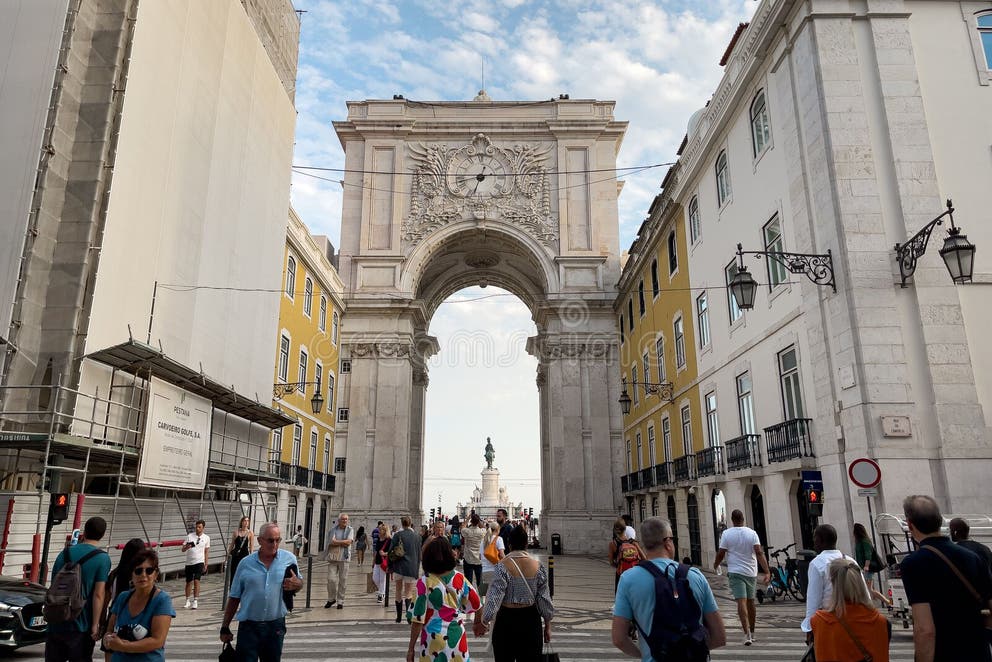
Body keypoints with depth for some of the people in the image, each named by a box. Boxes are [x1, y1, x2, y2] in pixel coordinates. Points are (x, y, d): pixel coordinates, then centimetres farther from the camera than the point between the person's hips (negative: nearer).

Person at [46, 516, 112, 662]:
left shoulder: (65, 553, 5)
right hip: (81, 625, -4)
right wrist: (95, 625, -11)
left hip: (56, 622, 4)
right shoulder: (102, 558, -11)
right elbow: (98, 594, -15)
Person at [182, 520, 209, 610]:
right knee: (189, 582, 10)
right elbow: (183, 549, -1)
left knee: (196, 581, -13)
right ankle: (188, 601, 26)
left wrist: (206, 565, 3)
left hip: (199, 562, -1)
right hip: (189, 562, 2)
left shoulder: (206, 538, 2)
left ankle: (195, 601, -9)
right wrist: (186, 547, -24)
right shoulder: (190, 536, 1)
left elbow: (206, 552, 7)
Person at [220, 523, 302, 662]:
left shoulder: (289, 559, -2)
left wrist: (296, 584, -14)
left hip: (276, 626, 1)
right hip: (248, 626, -1)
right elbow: (234, 597, 5)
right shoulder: (246, 563, -2)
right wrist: (225, 628, 5)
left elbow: (300, 583, 10)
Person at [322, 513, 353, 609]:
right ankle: (331, 599, 18)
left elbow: (349, 542, -7)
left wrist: (336, 542, -6)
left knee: (343, 580, 1)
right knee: (331, 579, -3)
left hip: (344, 558, 0)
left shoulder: (350, 530, 7)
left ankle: (340, 601, 13)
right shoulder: (333, 530, 7)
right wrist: (343, 543, -9)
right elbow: (331, 542, -6)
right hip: (333, 557, 0)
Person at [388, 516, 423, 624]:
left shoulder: (398, 535, -3)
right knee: (408, 593, 5)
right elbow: (419, 554, 8)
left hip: (398, 566, 0)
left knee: (399, 591, 16)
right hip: (411, 568, 0)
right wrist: (417, 569, 16)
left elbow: (390, 551, -4)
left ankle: (399, 617, 19)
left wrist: (390, 566, 6)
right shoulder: (417, 536, 3)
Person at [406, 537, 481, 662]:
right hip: (457, 636, 3)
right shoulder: (459, 578, -4)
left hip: (434, 638, -3)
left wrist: (411, 648, -3)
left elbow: (418, 619, -11)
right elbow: (475, 603, 6)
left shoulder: (424, 582, -13)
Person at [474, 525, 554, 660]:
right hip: (531, 618, 2)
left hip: (507, 618, -2)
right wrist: (547, 626, 11)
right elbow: (544, 598, 0)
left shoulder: (503, 565, -13)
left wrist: (484, 622, -5)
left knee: (505, 657, 14)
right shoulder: (538, 566, -4)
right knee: (530, 657, 15)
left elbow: (494, 597, -15)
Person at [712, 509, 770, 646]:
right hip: (751, 572, 3)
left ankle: (747, 634, -21)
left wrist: (716, 565, 15)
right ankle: (752, 633, 27)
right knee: (751, 602, 15)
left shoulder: (727, 534, -6)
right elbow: (759, 553, -12)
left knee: (741, 602, -9)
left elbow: (721, 554, -4)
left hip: (735, 572, -3)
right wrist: (767, 571, -14)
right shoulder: (752, 533, -2)